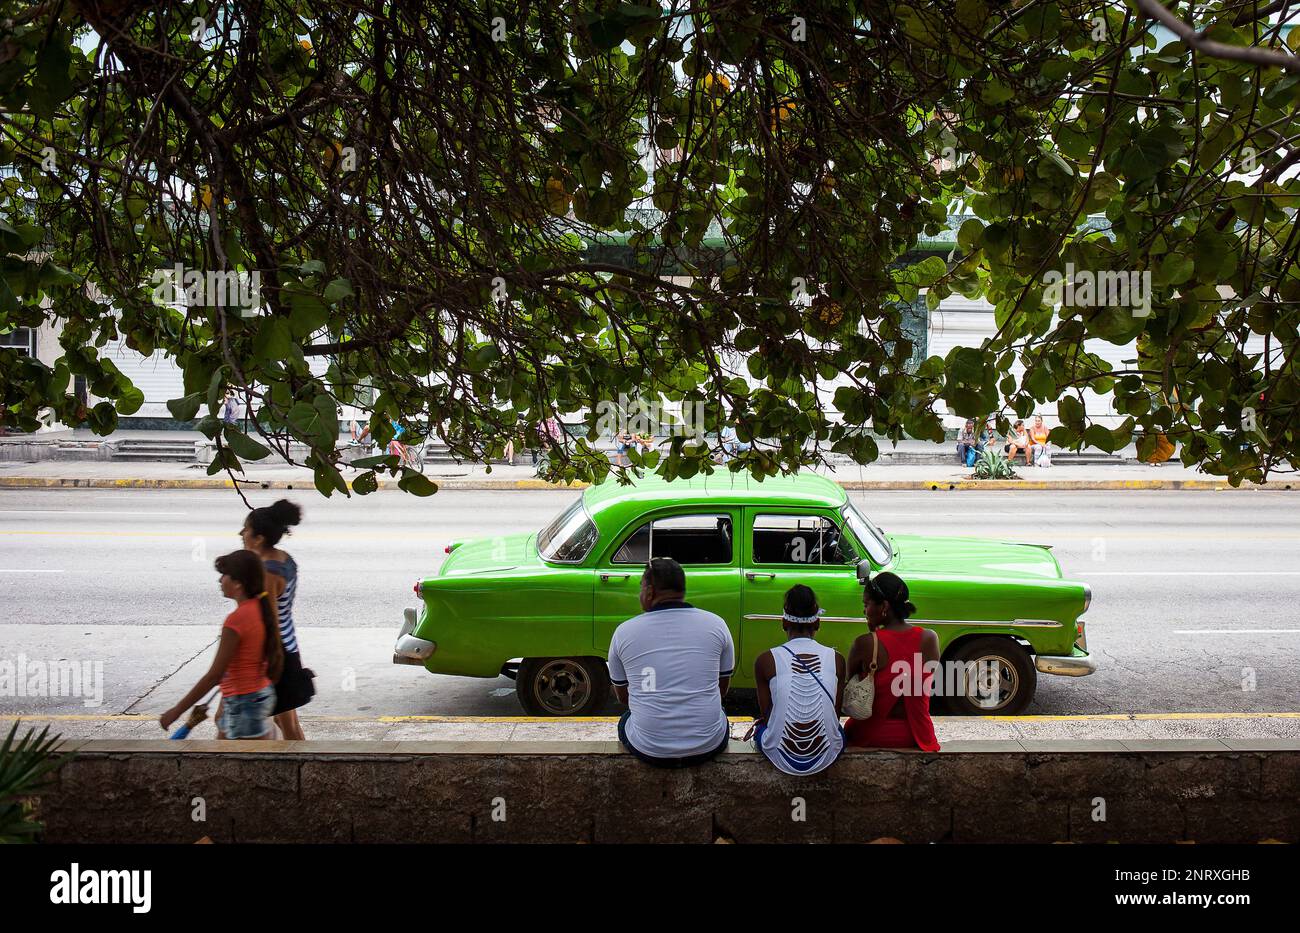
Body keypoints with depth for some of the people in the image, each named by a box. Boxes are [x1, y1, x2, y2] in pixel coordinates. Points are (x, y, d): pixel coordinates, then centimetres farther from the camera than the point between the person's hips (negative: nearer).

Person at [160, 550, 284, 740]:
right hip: (261, 694, 10)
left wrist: (178, 710, -15)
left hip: (244, 703, -10)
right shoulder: (261, 609, 3)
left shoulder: (237, 619, -23)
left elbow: (214, 675, -22)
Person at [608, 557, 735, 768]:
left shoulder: (624, 632, -5)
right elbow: (723, 689, 9)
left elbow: (622, 697, 9)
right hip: (708, 748, 1)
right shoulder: (716, 624, -5)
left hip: (649, 751, -1)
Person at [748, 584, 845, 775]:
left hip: (781, 759, -1)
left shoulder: (765, 661, -10)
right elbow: (836, 714, 3)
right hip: (826, 758, 1)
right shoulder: (837, 659, -6)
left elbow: (766, 715, -2)